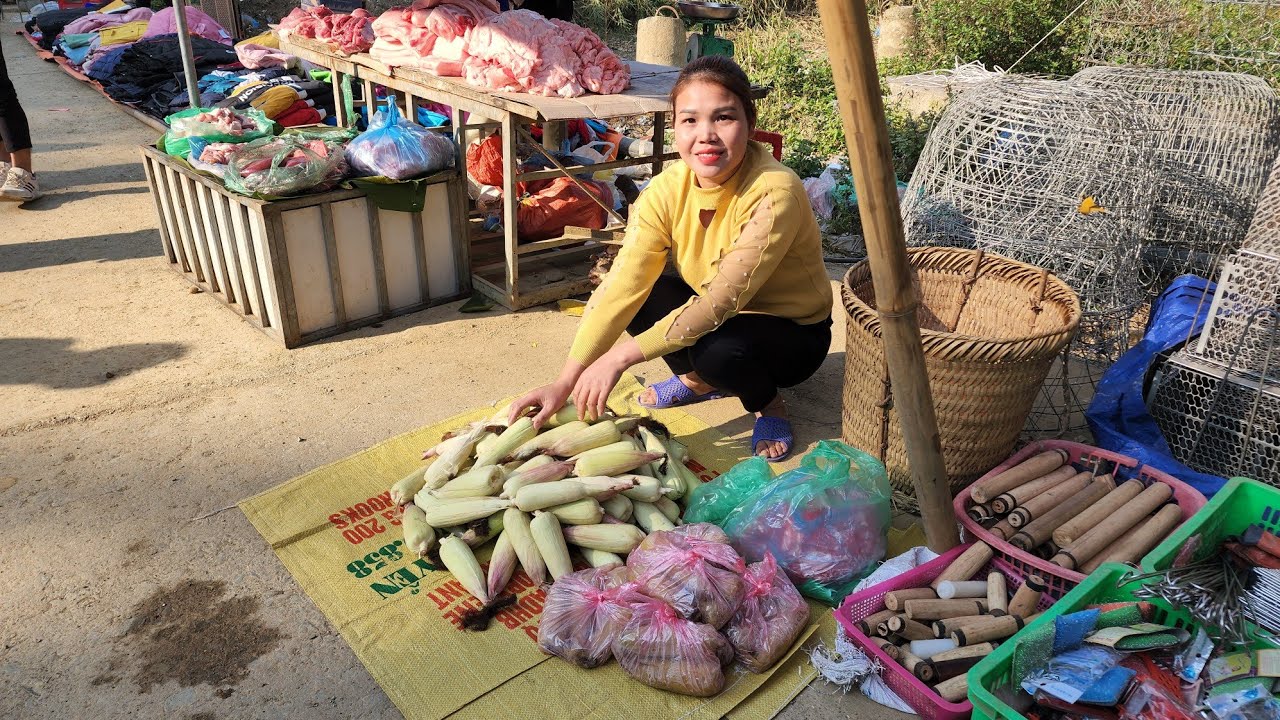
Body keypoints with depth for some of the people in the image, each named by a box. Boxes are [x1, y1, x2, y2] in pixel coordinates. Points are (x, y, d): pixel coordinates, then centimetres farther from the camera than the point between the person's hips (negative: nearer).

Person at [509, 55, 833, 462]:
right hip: (718, 319, 5)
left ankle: (768, 406, 0)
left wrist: (620, 358, -38)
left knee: (717, 348, -35)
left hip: (794, 335, -5)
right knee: (641, 294, -17)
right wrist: (565, 383, -31)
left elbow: (720, 300, -36)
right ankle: (699, 381, 9)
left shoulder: (774, 193, -31)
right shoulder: (667, 190, -15)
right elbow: (621, 286, -23)